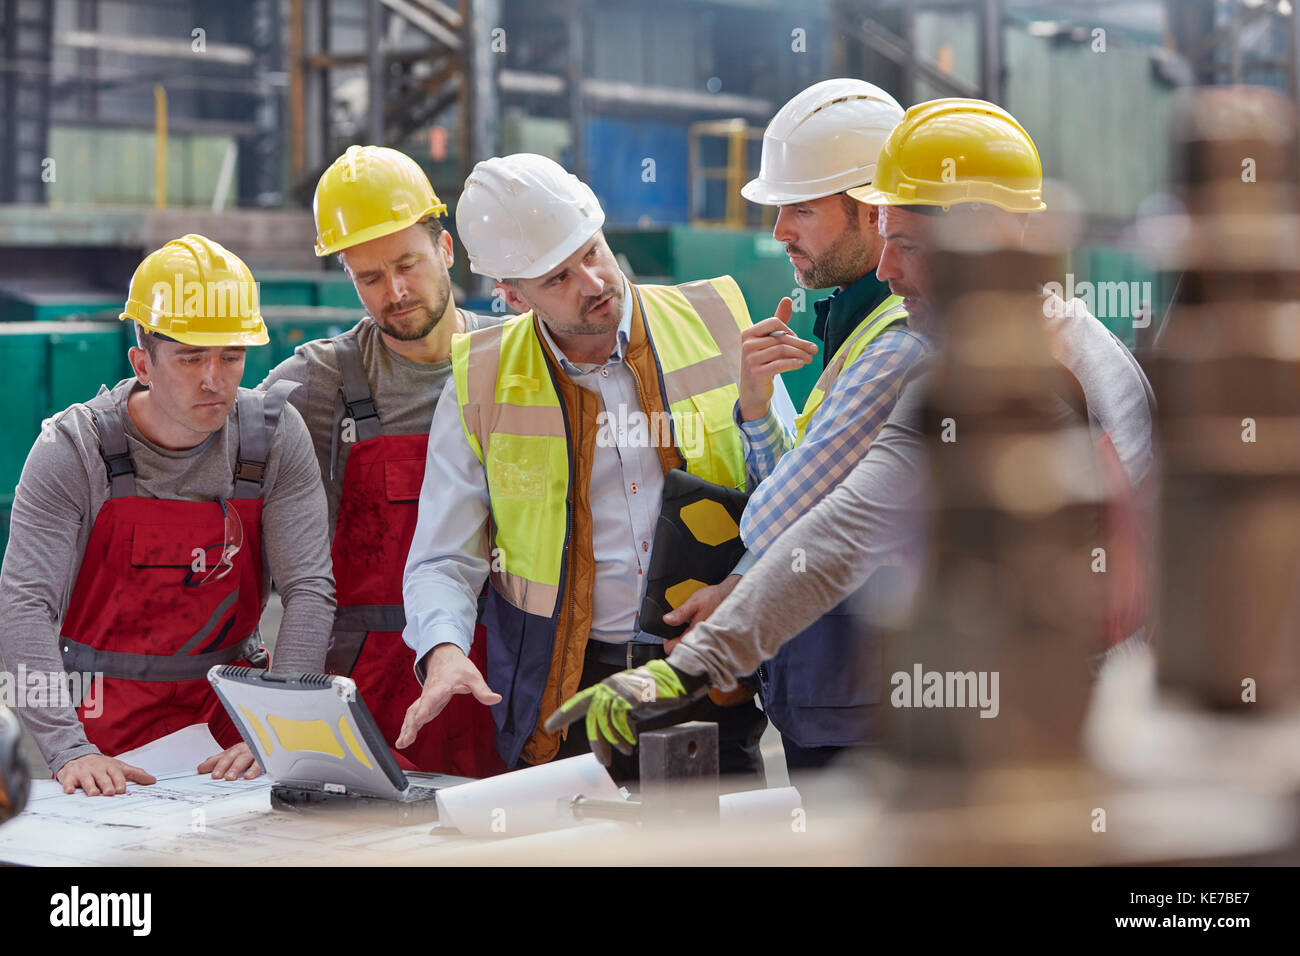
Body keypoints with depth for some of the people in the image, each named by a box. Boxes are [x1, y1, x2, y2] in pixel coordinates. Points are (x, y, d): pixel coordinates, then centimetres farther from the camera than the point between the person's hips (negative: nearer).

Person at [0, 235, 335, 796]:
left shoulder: (275, 436, -4)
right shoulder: (75, 449, -10)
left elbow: (309, 590, -7)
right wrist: (70, 749, -29)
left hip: (229, 706, 2)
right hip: (105, 718, -1)